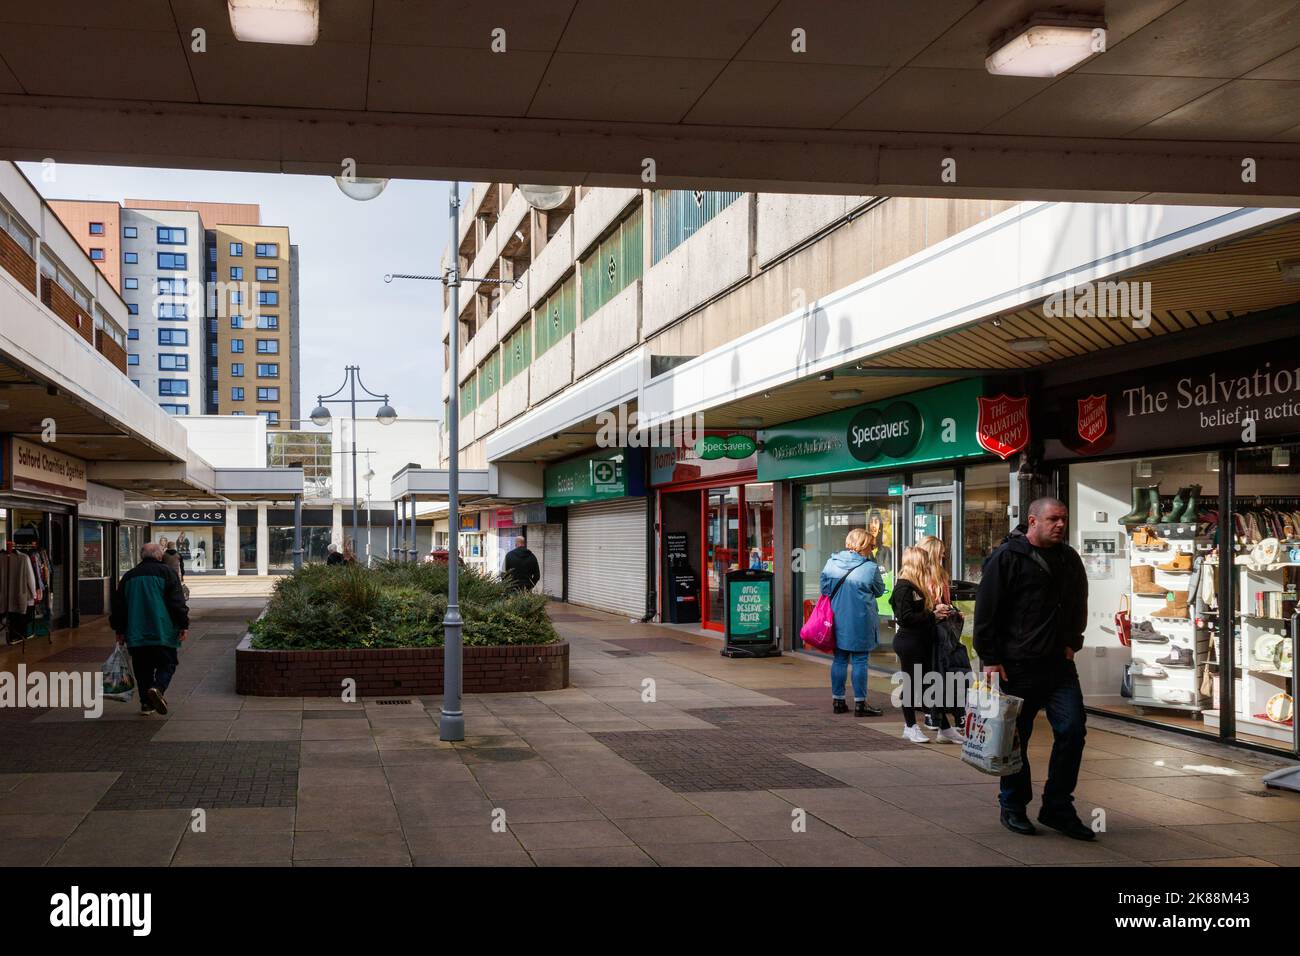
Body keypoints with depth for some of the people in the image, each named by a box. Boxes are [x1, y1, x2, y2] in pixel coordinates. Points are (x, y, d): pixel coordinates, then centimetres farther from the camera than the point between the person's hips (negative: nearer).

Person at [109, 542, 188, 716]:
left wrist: (119, 630, 23)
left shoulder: (128, 576, 13)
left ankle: (146, 703, 9)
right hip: (163, 633, -4)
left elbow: (118, 606, 16)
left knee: (143, 669, 12)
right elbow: (177, 602, -7)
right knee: (167, 664, 3)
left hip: (136, 635, 4)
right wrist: (183, 625, -4)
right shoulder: (166, 573, 0)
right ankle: (158, 688, -23)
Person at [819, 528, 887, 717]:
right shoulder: (870, 568, -12)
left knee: (839, 659, 13)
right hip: (860, 622, -5)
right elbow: (879, 590, 2)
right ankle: (860, 703, 6)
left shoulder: (831, 562, -1)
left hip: (837, 621, 5)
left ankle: (838, 701, 19)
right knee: (860, 661, 2)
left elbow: (824, 588, 2)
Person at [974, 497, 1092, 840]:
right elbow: (986, 612, -9)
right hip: (1016, 667, -5)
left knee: (1072, 730, -2)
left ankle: (1057, 808, 11)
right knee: (1015, 738, 4)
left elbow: (1078, 606, 25)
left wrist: (1072, 644, 13)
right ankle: (1013, 808, 21)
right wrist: (990, 659, -12)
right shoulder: (1006, 557, -8)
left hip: (1059, 664, 5)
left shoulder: (1069, 559, 12)